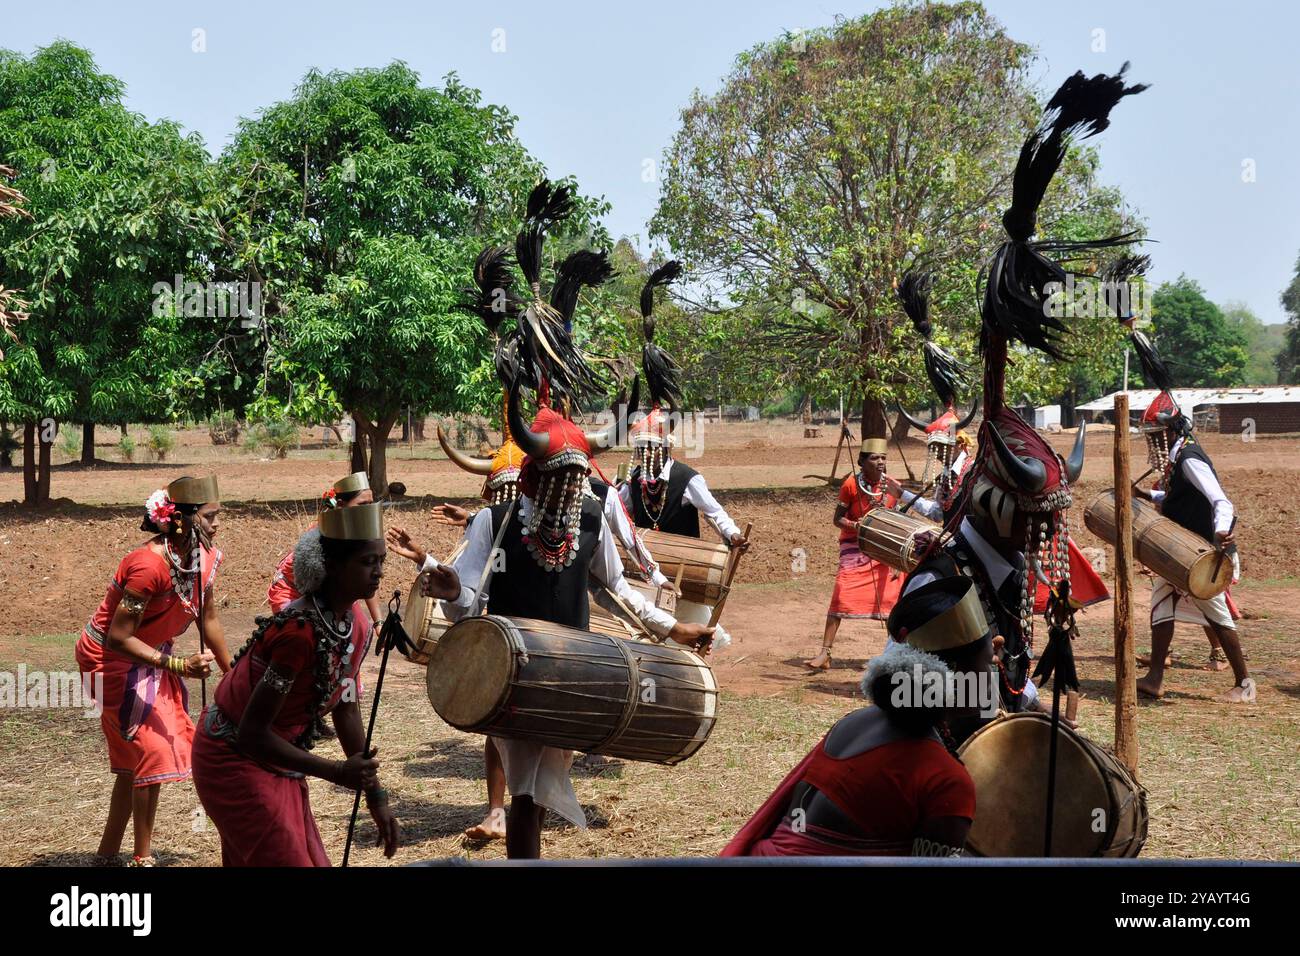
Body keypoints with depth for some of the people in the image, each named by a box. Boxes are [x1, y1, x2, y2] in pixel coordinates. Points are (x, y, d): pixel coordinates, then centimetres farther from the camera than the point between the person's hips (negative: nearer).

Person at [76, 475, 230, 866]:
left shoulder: (206, 558, -8)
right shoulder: (151, 564, -31)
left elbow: (208, 619, 7)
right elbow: (118, 637, -30)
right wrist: (181, 666, -35)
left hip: (151, 656, 8)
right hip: (112, 657, -8)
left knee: (135, 761, 14)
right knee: (151, 751, -9)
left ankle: (107, 855, 27)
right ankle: (142, 857, 5)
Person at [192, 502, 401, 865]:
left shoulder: (353, 621, -4)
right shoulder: (301, 631, -30)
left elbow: (346, 711, 6)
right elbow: (252, 733, -27)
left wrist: (376, 796, 6)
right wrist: (337, 772, -28)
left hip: (274, 762, 9)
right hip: (235, 759, -9)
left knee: (311, 858, 13)